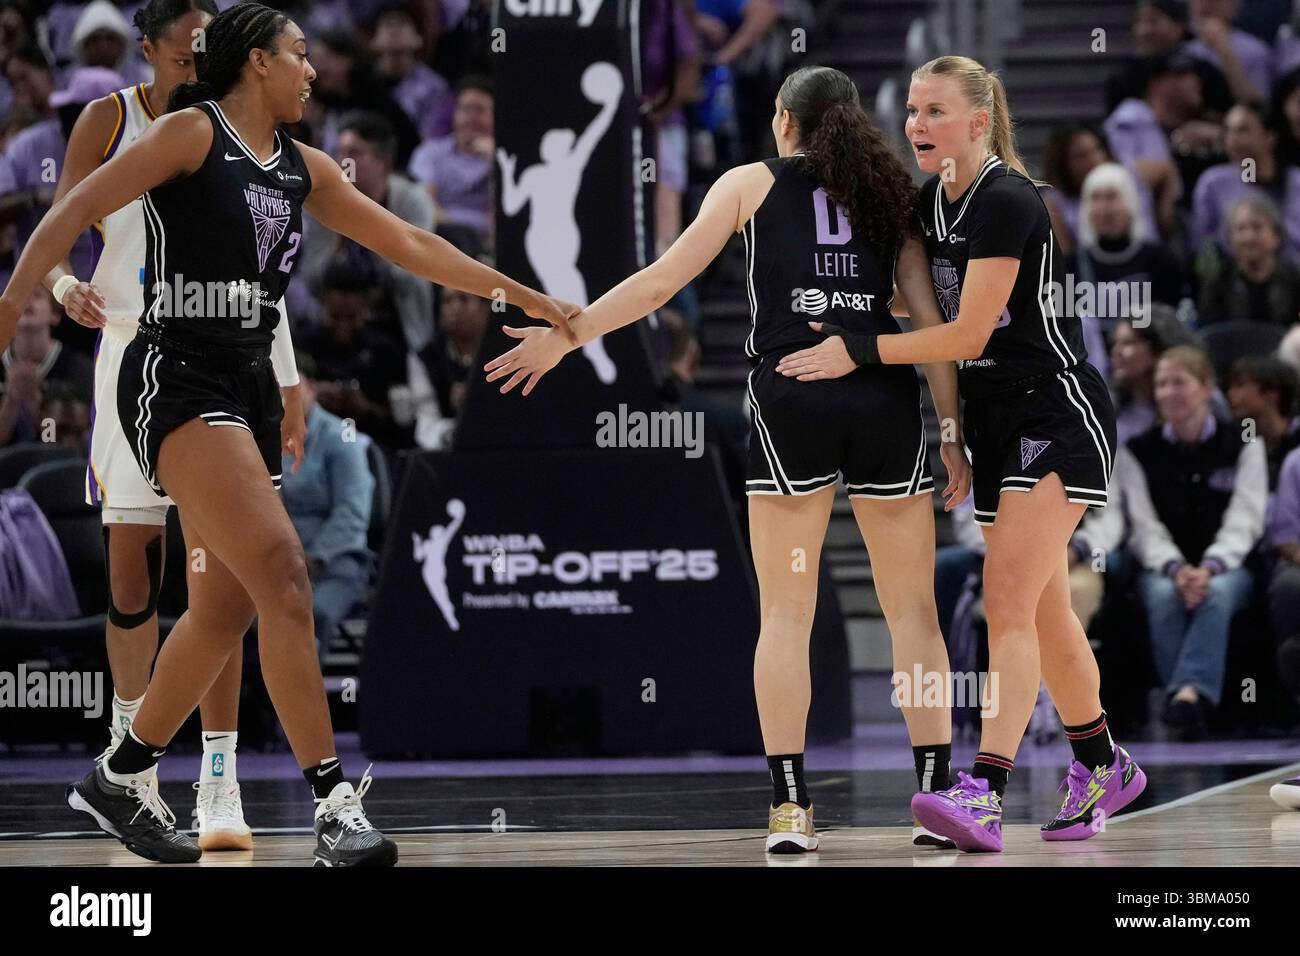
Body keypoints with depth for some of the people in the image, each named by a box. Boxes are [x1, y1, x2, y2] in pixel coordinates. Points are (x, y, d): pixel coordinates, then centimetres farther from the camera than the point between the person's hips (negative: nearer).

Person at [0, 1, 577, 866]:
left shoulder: (302, 168, 16)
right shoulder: (191, 133, -6)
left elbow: (408, 243, 21)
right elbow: (78, 210, -13)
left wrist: (526, 298, 23)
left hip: (248, 388, 9)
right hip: (175, 379, -9)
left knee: (228, 607, 8)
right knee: (282, 569, -20)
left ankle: (124, 779, 25)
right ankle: (336, 806, -25)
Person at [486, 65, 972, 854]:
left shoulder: (753, 183, 12)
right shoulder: (890, 194, 17)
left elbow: (661, 282, 8)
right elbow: (934, 322, 10)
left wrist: (564, 336, 16)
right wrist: (954, 433, 11)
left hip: (791, 399, -2)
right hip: (888, 400, 2)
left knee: (785, 613, 3)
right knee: (913, 608, 8)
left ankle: (791, 809, -4)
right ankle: (938, 797, 1)